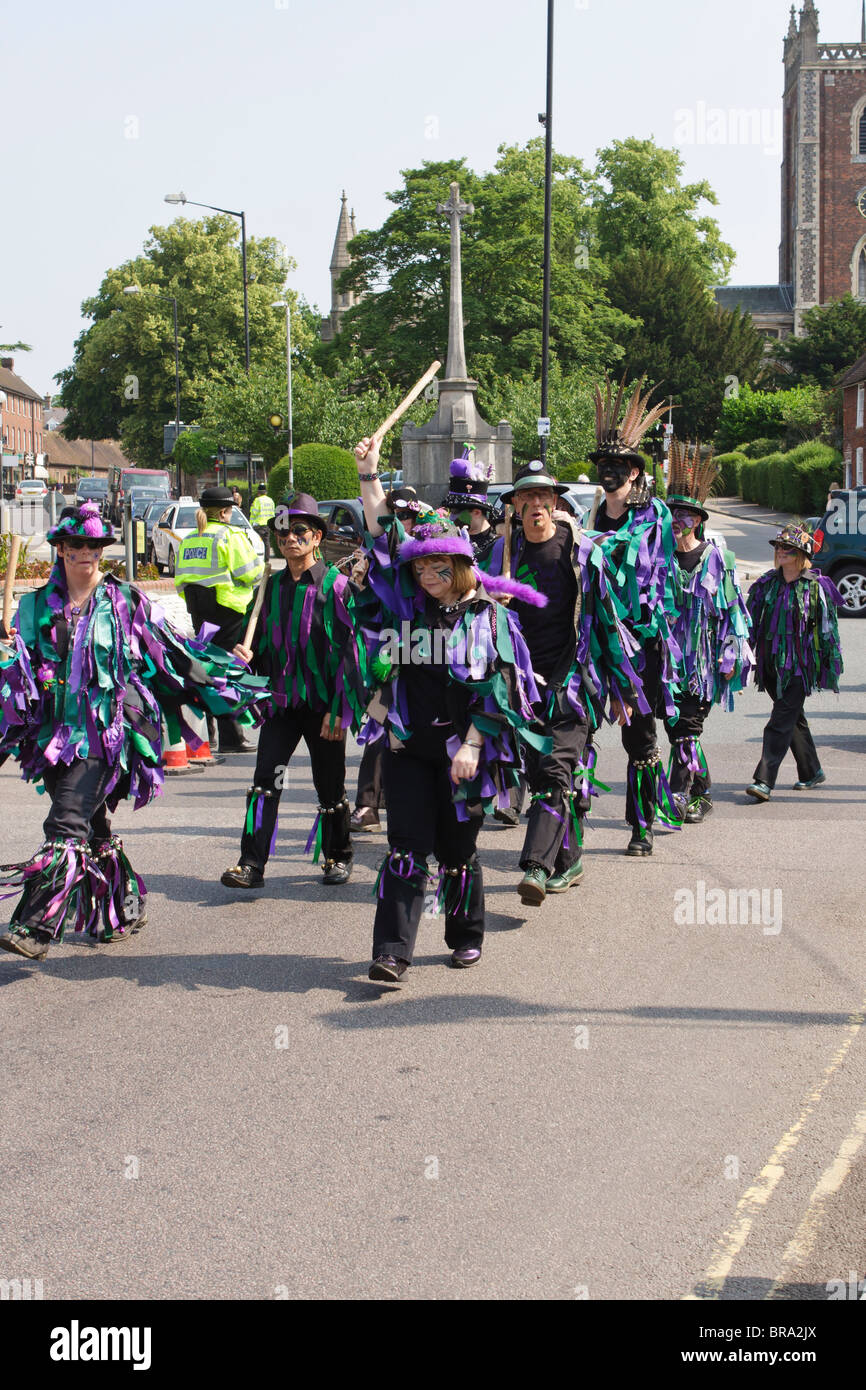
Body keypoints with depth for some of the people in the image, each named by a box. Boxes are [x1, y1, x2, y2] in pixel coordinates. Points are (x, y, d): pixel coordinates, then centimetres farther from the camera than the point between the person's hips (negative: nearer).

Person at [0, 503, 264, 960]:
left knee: (67, 823, -17)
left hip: (107, 730, -4)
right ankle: (125, 908, 30)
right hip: (57, 730, 4)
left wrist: (229, 685, 11)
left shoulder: (126, 602, 4)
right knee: (92, 828, 12)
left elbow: (172, 652, 10)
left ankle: (37, 926, -22)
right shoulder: (37, 606, 12)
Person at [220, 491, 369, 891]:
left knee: (330, 785, 9)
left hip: (322, 703, -4)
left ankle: (337, 857, 28)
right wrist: (247, 654, -3)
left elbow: (350, 650, -9)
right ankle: (252, 863, -8)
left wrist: (341, 709, -14)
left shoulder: (335, 585, -7)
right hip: (282, 701, 4)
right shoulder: (273, 587, 10)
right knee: (265, 779, -8)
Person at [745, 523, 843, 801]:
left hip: (798, 663, -6)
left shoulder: (816, 587, -5)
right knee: (794, 718, 16)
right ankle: (812, 773, 31)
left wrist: (830, 667, -1)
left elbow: (827, 630, -2)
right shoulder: (767, 583, 8)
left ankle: (764, 781, -16)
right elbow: (752, 621, 14)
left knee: (782, 721, -11)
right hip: (770, 661, 6)